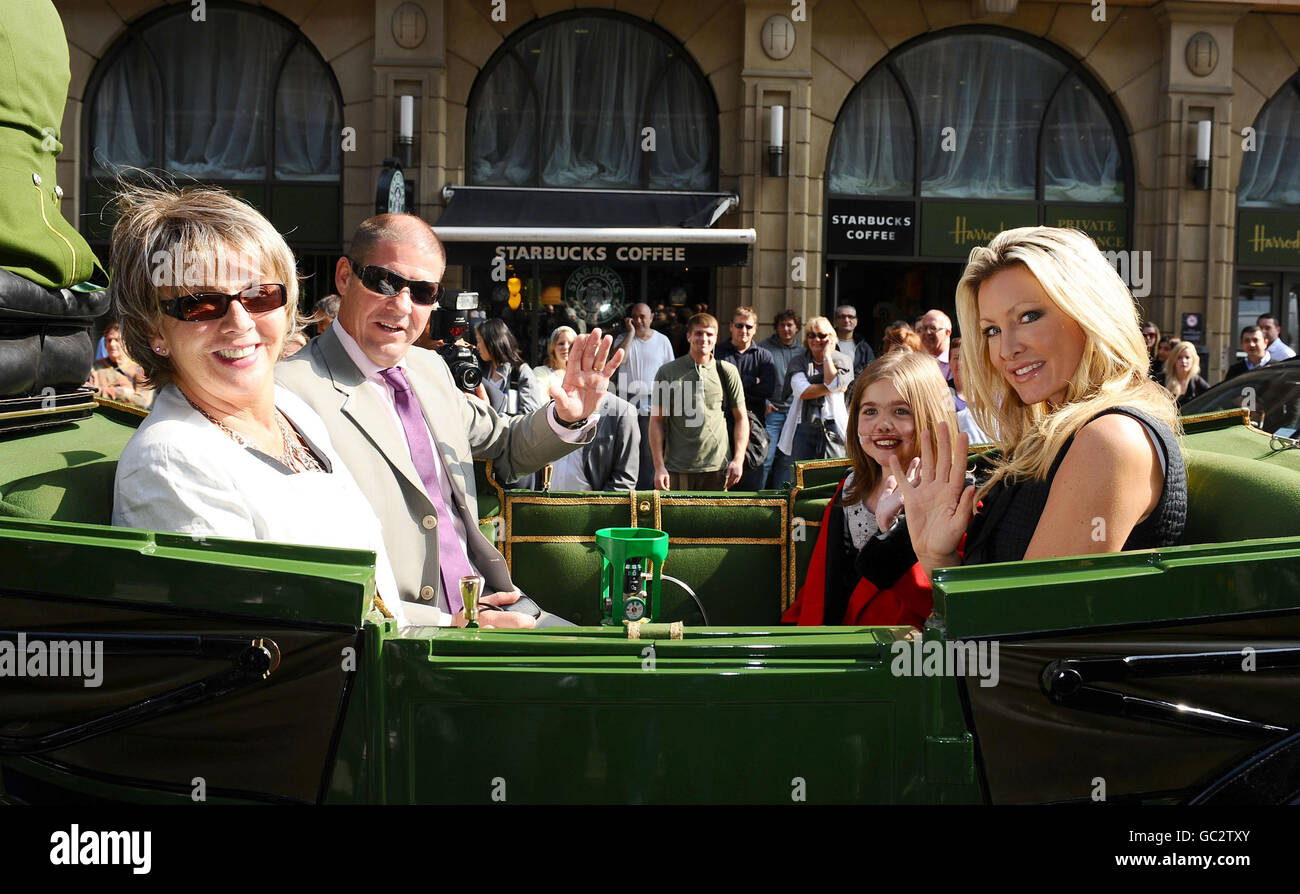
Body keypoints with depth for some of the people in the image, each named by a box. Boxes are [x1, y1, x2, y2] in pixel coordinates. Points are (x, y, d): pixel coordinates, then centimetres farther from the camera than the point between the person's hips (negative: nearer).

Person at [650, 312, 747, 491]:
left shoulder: (727, 371, 7)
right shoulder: (667, 372, 3)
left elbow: (741, 417, 11)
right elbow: (657, 420, 3)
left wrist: (738, 459, 0)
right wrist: (659, 467, -3)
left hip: (717, 469, 1)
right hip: (677, 469, -1)